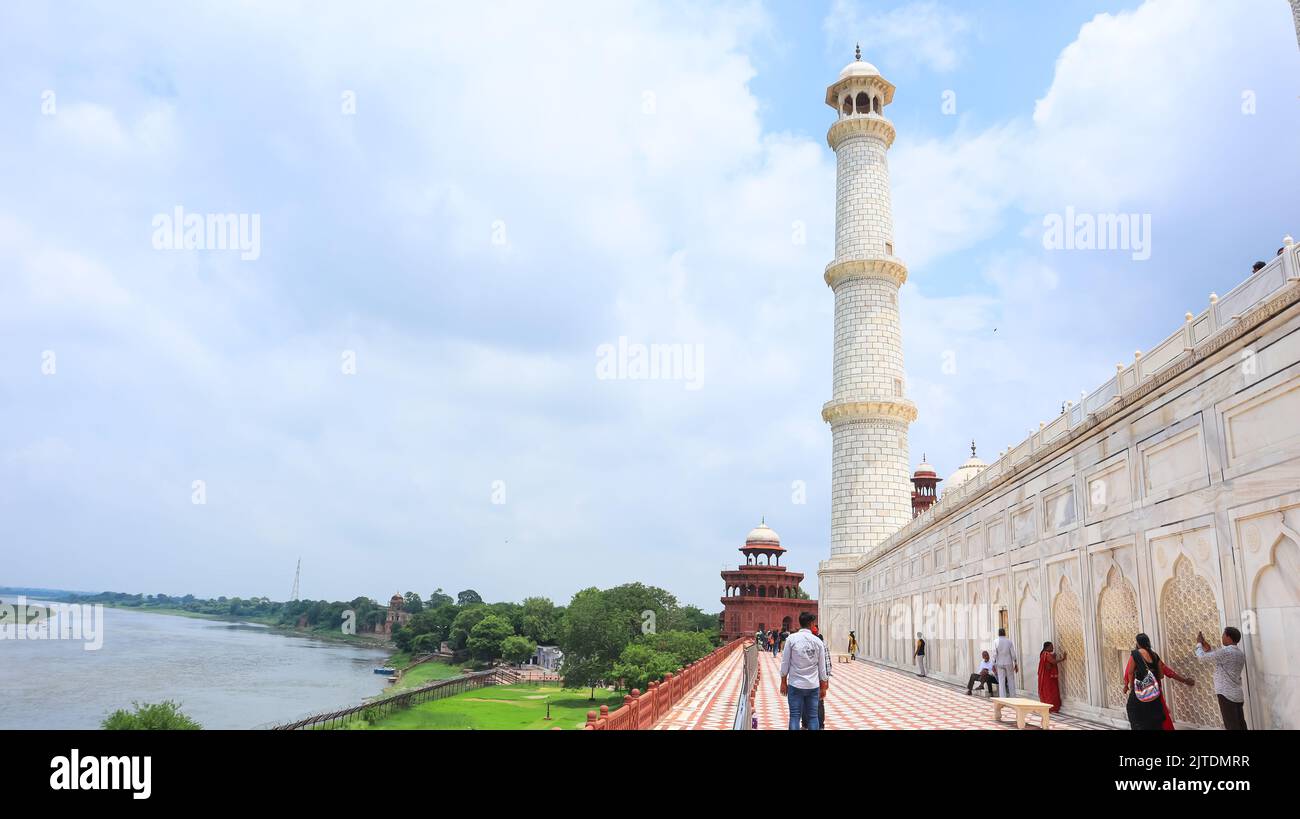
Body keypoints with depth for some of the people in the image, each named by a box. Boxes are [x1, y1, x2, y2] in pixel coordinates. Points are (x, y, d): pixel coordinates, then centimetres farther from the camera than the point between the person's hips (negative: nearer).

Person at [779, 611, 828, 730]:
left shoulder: (791, 639, -5)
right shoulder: (818, 642, 0)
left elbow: (785, 663, -3)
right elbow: (822, 667, 4)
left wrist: (783, 682, 7)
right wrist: (823, 687, 14)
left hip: (795, 685, -1)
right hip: (813, 685, 1)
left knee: (795, 716, 2)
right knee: (813, 716, 8)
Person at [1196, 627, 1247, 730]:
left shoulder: (1225, 652, -15)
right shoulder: (1241, 654, 12)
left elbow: (1202, 657, -8)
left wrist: (1199, 643, 9)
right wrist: (1209, 649, 24)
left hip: (1226, 694, -8)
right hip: (1238, 695, 8)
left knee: (1232, 727, -6)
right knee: (1241, 726, 10)